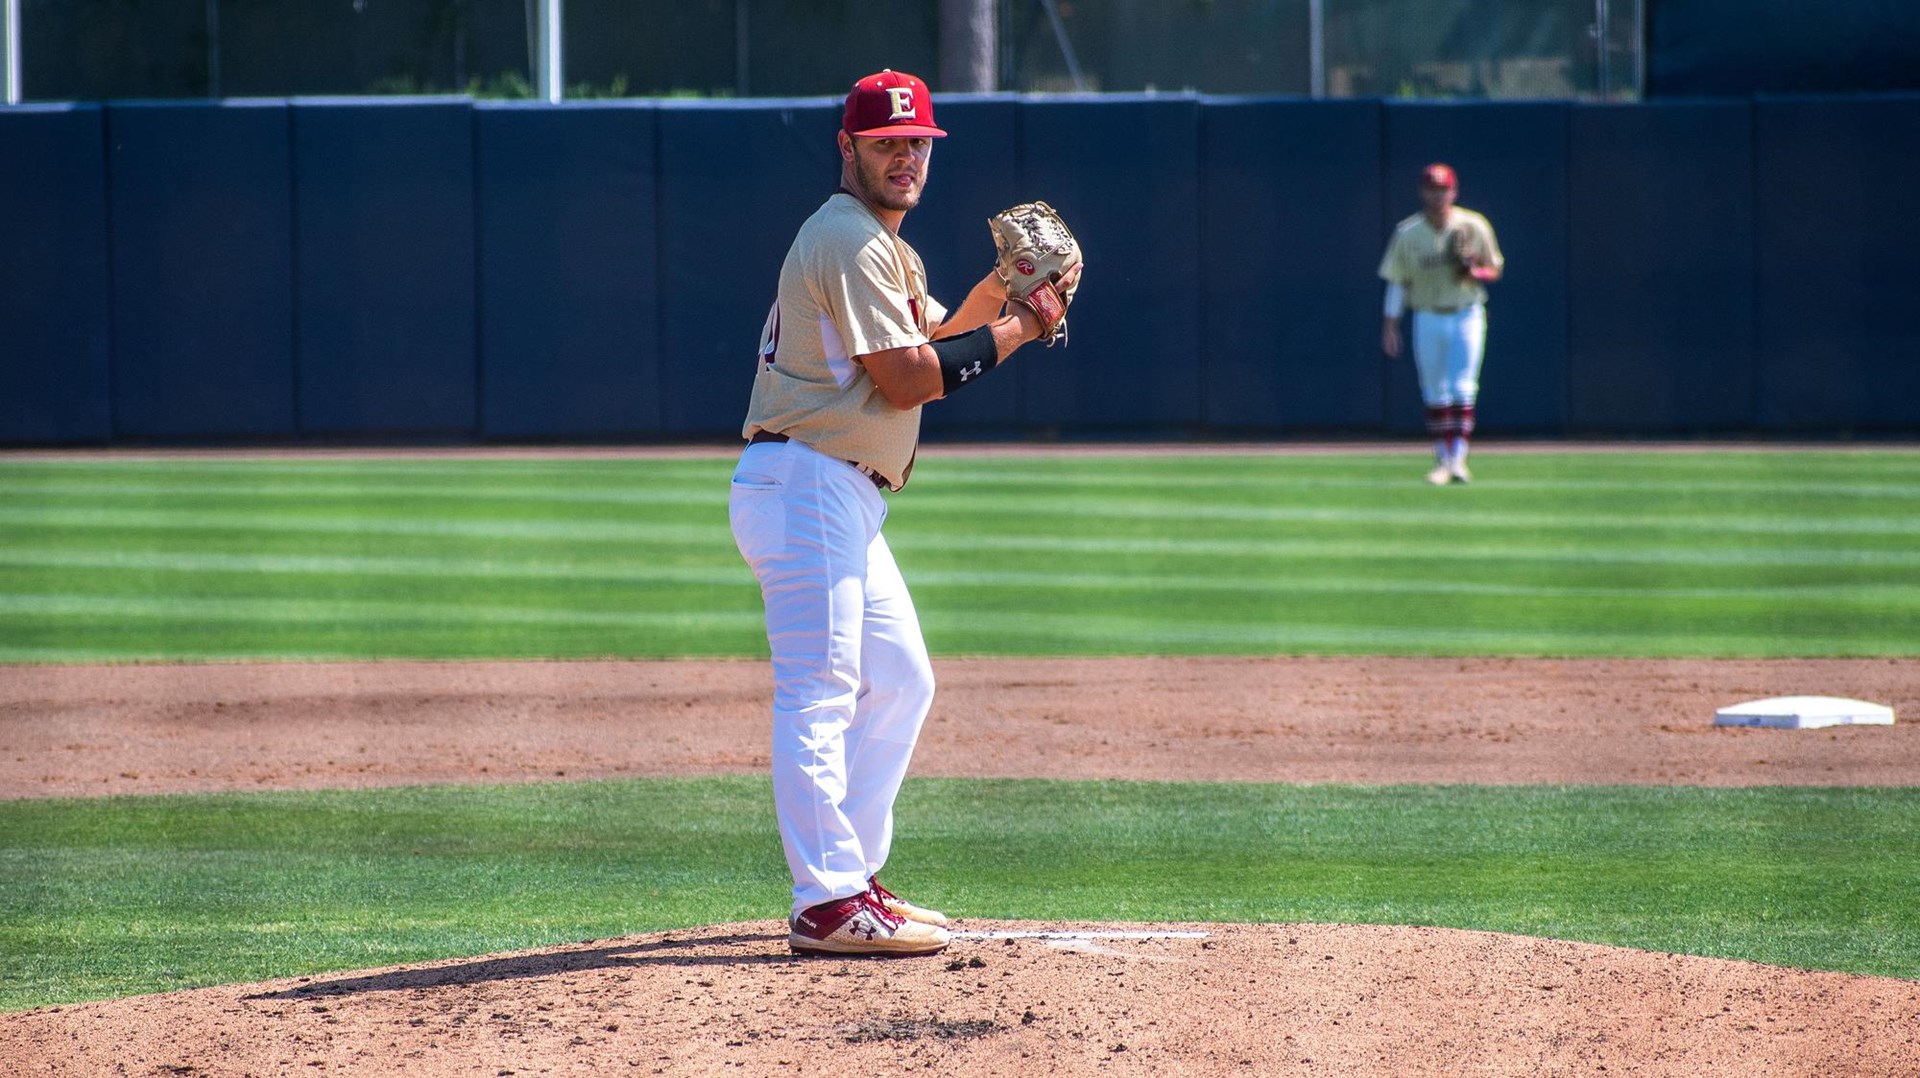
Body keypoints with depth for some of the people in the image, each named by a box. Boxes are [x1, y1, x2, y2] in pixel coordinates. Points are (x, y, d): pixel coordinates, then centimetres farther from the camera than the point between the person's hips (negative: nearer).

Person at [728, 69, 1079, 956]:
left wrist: (996, 289, 7)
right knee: (819, 690, -14)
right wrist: (1009, 331, -9)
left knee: (899, 680, 17)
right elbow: (905, 379, -16)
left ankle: (852, 877, 20)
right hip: (807, 489, -11)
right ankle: (828, 904, -19)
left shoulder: (879, 245, 21)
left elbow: (930, 345, 21)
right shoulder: (849, 241, -12)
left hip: (841, 501, 11)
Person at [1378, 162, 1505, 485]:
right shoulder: (1407, 233, -3)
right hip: (1428, 320, 2)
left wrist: (1474, 271, -19)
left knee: (1462, 388, -12)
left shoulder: (1473, 226, -5)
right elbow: (1397, 280, 2)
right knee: (1434, 393, 6)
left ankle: (1458, 460, -13)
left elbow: (1495, 270, 3)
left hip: (1466, 316, -2)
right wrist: (1390, 325, -3)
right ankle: (1442, 460, 16)